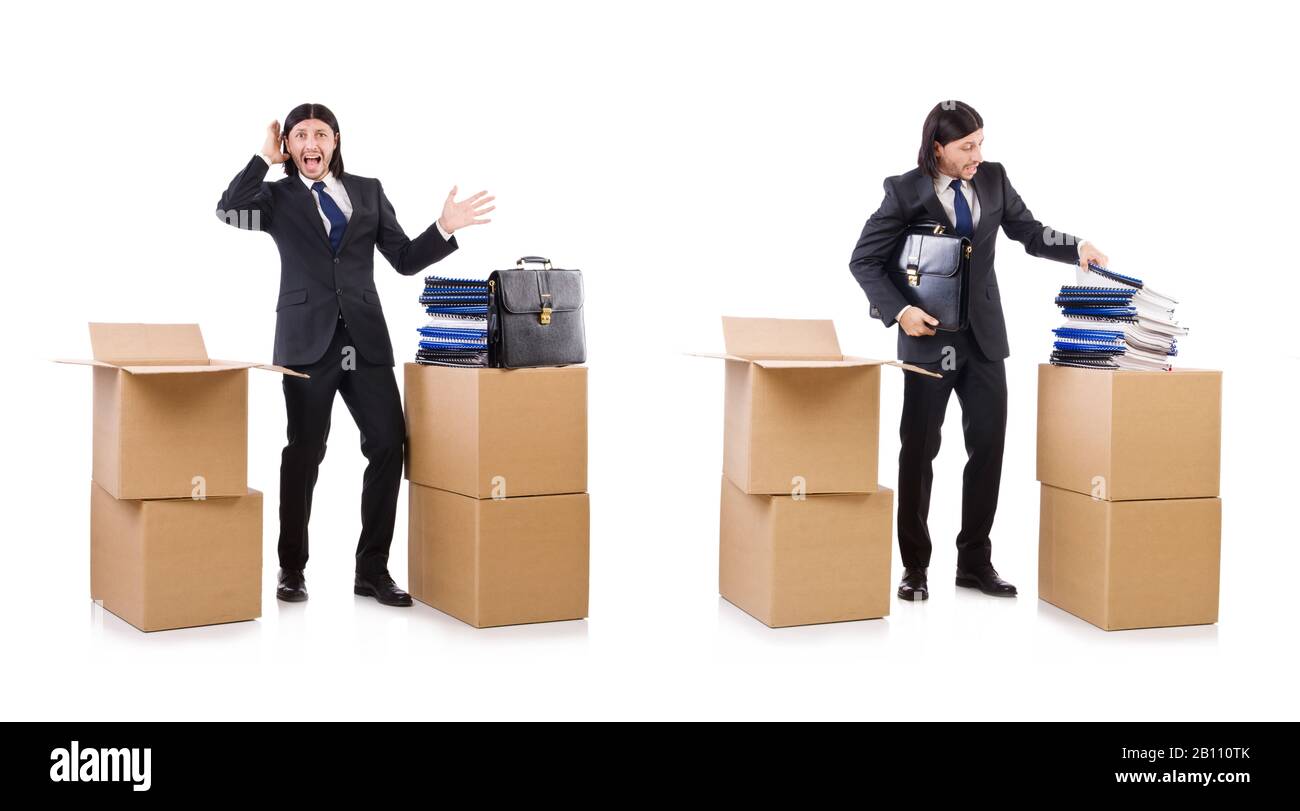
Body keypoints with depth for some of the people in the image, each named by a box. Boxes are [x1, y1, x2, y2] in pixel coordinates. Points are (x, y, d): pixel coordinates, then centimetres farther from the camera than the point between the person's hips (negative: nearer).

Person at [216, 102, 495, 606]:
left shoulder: (368, 191, 14)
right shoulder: (277, 197, 7)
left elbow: (404, 259, 12)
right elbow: (228, 212, -13)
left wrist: (445, 228, -3)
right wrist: (265, 158, -8)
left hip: (365, 339, 3)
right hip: (308, 341, -3)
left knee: (389, 444, -4)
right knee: (304, 453, 0)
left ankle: (372, 570, 5)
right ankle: (292, 569, 13)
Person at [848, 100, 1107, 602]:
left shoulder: (993, 178, 3)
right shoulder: (905, 192, -8)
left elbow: (1029, 233, 10)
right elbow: (864, 261, -5)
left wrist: (1077, 248, -8)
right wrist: (899, 310, -17)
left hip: (984, 335, 4)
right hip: (929, 336, -4)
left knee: (988, 447, 4)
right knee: (919, 449, 3)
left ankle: (975, 562, 15)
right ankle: (914, 567, 14)